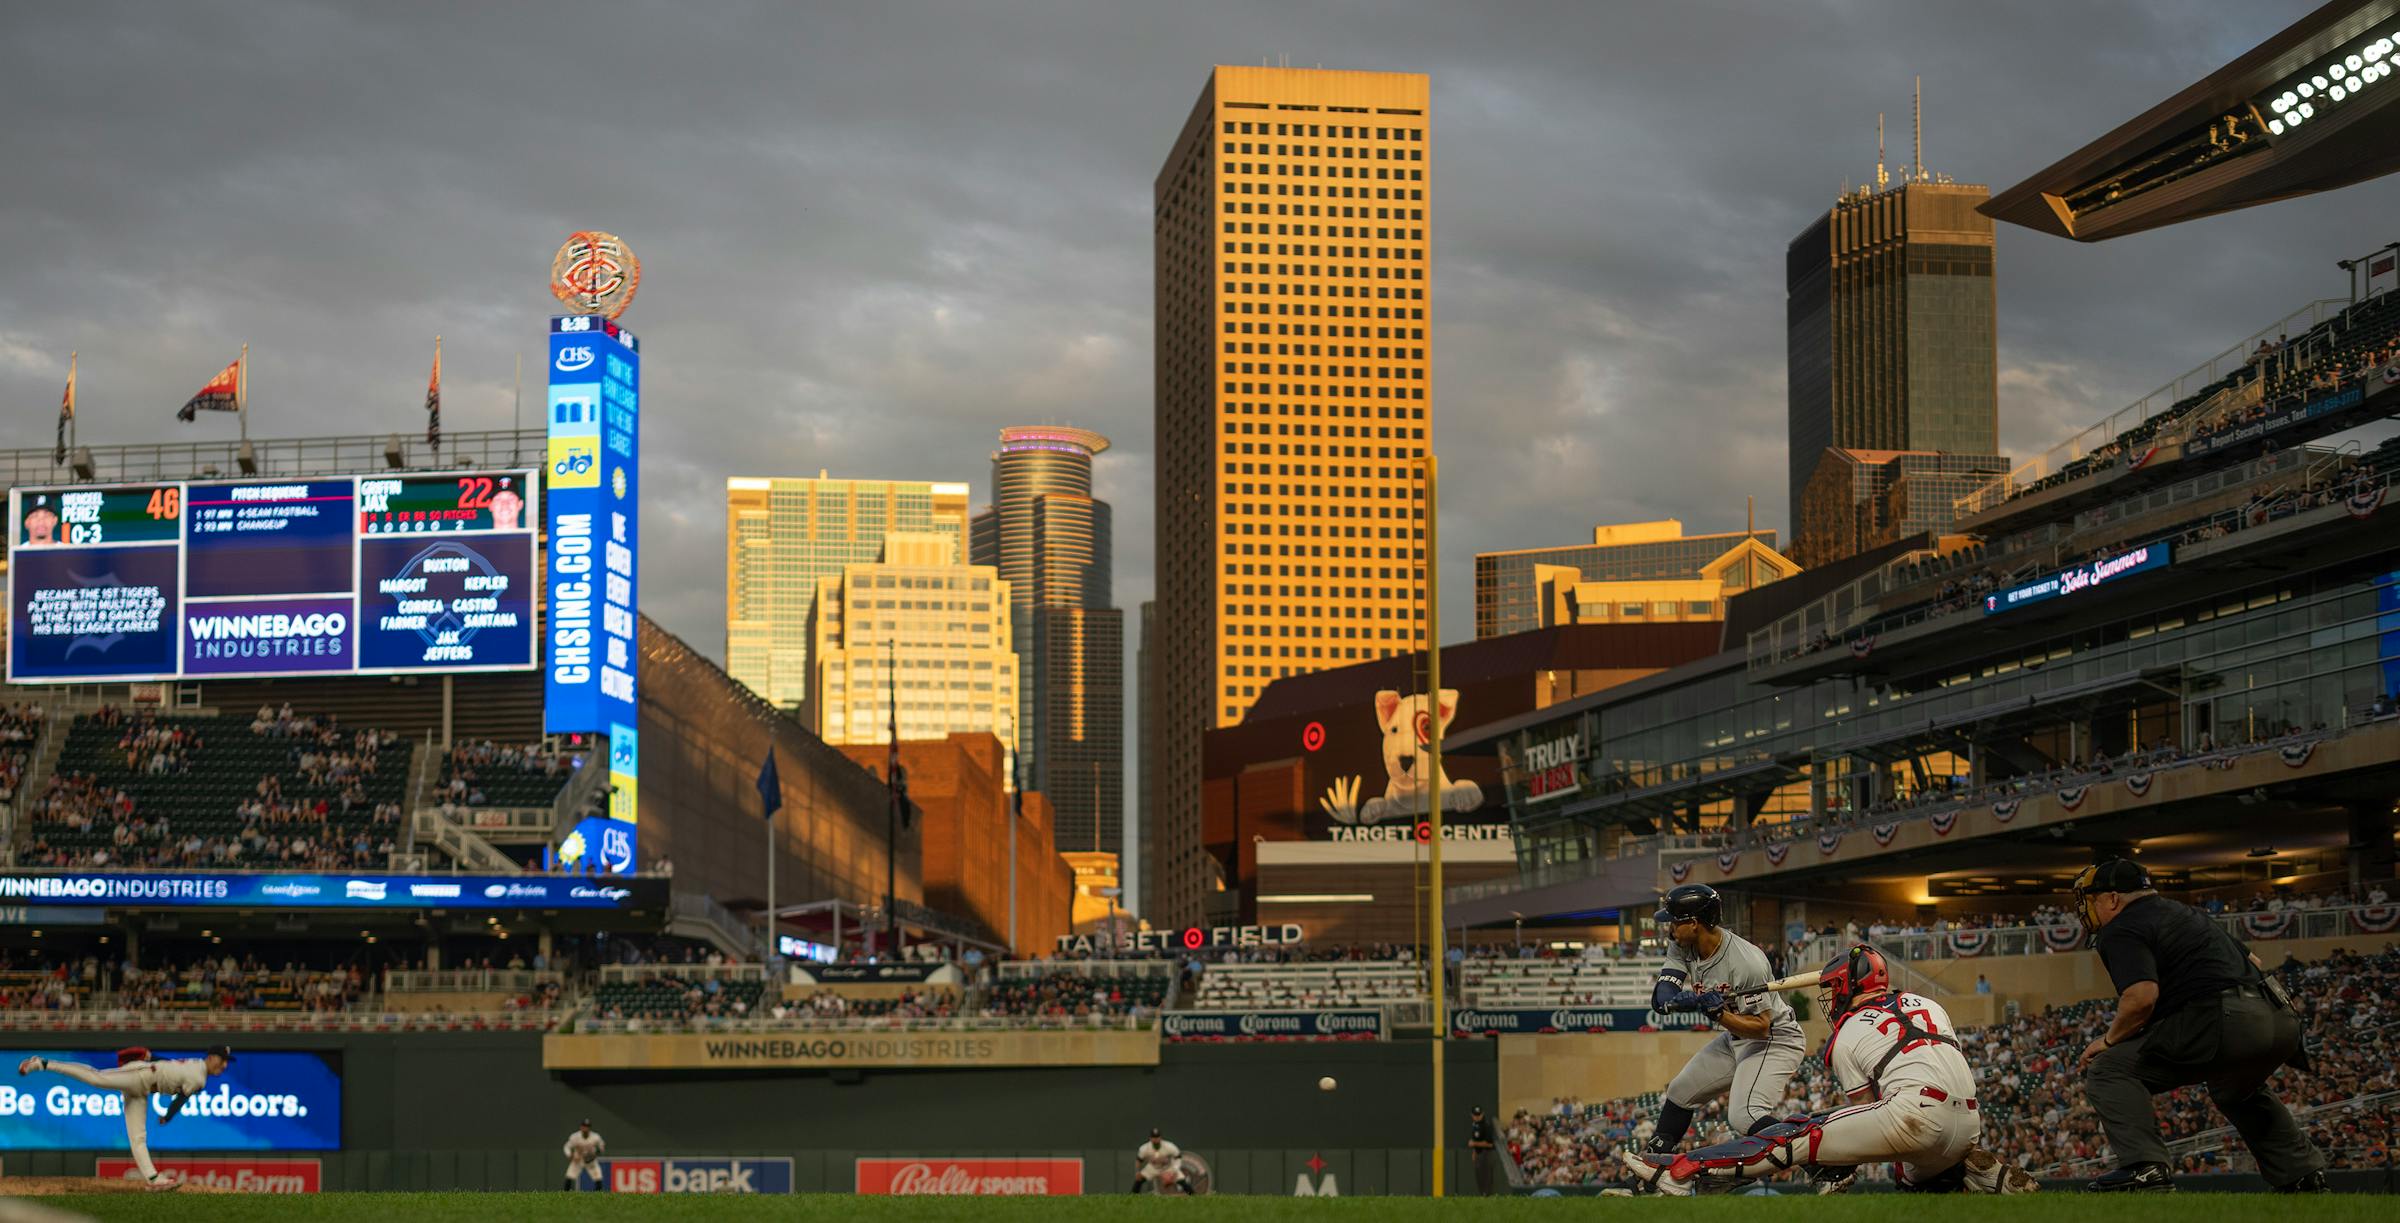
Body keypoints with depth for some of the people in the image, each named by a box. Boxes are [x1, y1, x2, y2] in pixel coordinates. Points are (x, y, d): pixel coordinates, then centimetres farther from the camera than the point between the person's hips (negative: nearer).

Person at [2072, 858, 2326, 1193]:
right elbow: (2251, 960, 32)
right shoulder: (2186, 913, 30)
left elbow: (2142, 996, -16)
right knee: (2235, 1090, 39)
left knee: (2107, 1069, -4)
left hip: (2225, 1021, -9)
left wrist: (2109, 1039, -1)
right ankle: (2304, 1174, 33)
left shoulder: (2120, 930, 1)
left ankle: (2144, 1168, -18)